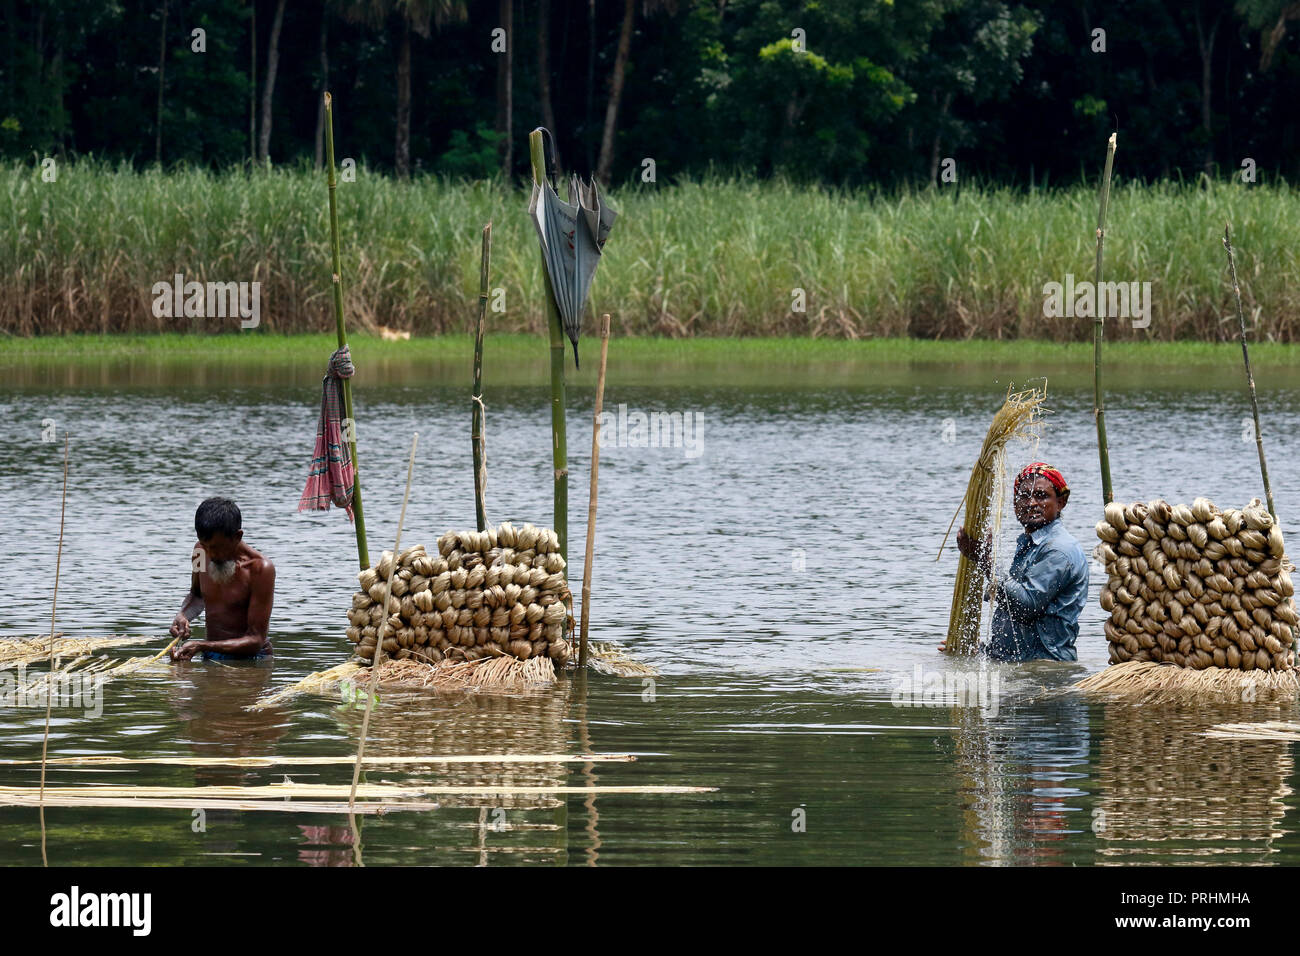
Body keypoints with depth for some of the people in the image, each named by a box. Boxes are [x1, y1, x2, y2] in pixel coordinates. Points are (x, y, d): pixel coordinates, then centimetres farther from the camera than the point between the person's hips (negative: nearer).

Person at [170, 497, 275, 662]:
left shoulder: (260, 569, -15)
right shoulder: (201, 552, 4)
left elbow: (256, 640, -17)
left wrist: (201, 646, -26)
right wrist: (183, 616, 2)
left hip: (250, 660, -6)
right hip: (211, 659, 6)